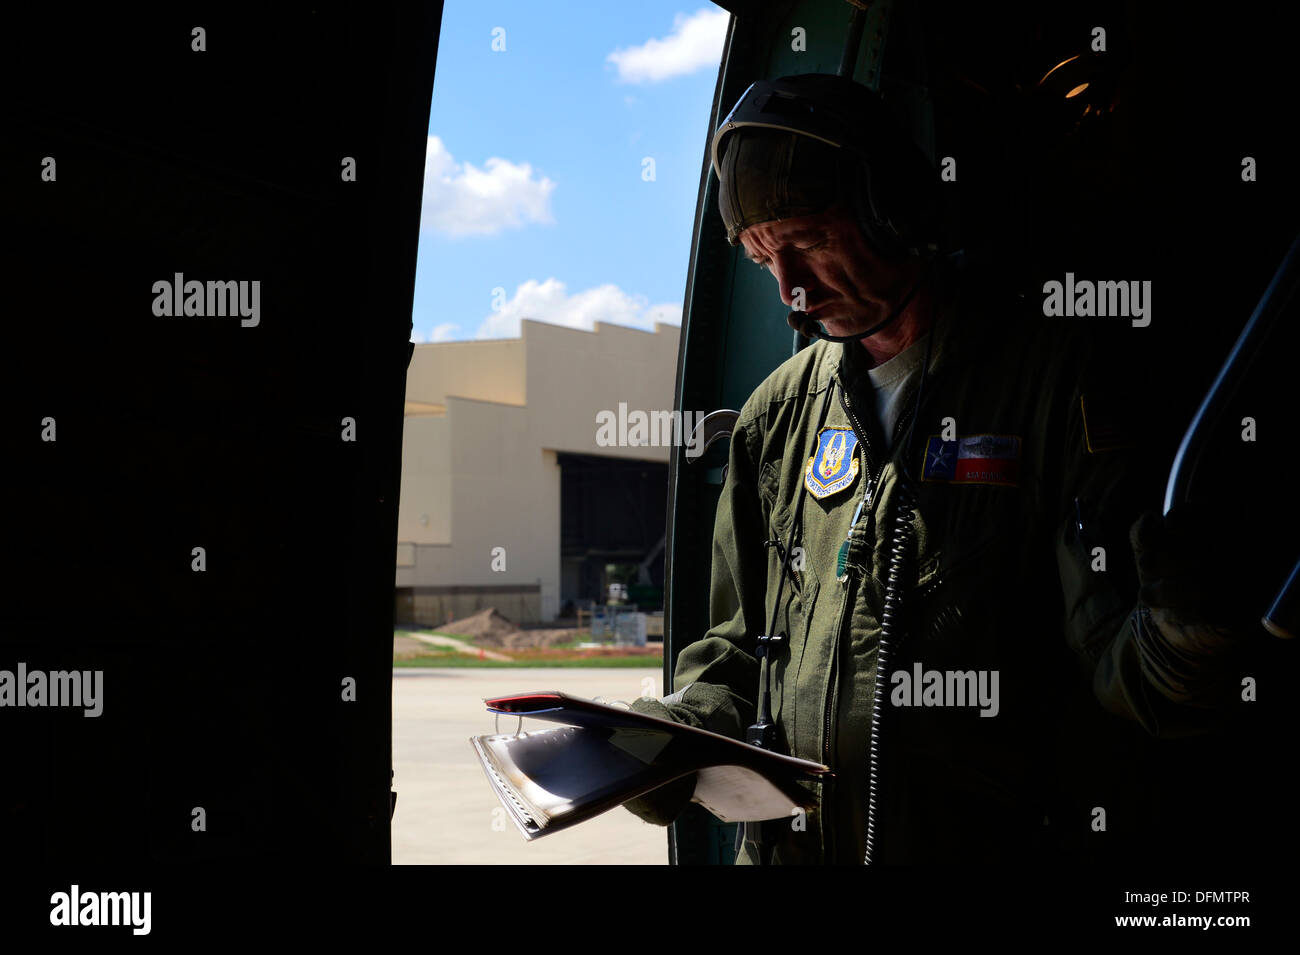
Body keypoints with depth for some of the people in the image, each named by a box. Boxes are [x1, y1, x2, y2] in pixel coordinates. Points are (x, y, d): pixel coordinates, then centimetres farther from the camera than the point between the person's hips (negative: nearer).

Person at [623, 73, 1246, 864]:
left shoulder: (1050, 379, -3)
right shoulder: (781, 414, 12)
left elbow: (1111, 659, -8)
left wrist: (1174, 653, -29)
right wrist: (676, 732, 0)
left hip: (991, 843, -3)